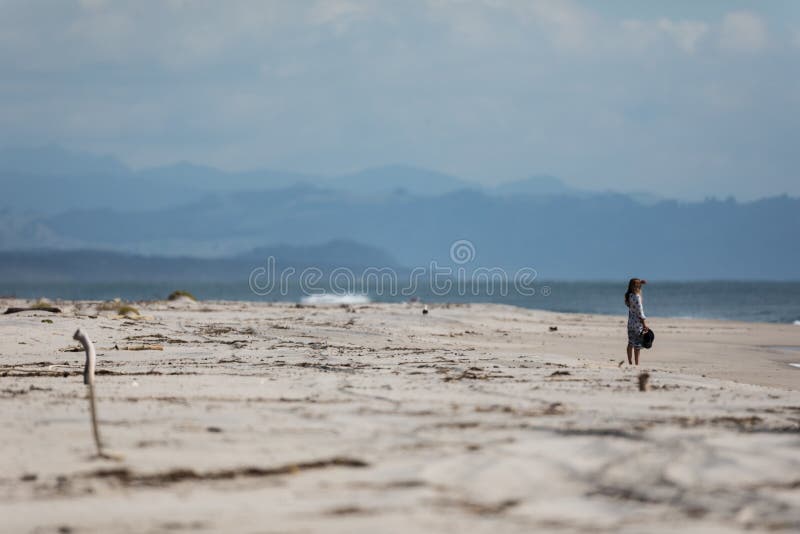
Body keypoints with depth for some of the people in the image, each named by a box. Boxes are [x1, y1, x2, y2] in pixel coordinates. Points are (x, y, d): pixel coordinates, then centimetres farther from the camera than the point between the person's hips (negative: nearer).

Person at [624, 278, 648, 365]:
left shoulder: (628, 296, 4)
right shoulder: (636, 296, -17)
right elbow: (639, 311, -17)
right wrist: (644, 323, -13)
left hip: (630, 322, 8)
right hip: (637, 322, -8)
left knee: (631, 343, 13)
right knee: (637, 344, -2)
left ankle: (630, 362, 17)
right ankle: (637, 363, 1)